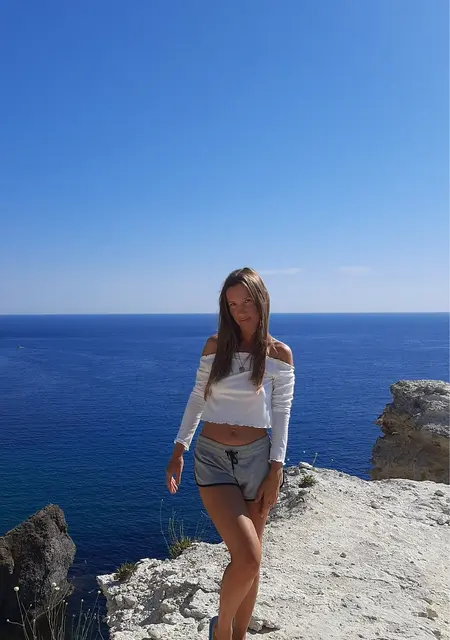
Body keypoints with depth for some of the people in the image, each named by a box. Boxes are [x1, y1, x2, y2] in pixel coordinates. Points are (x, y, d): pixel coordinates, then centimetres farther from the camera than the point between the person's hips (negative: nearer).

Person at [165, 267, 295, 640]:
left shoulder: (279, 354, -2)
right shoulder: (215, 346, 0)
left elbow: (281, 416, -1)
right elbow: (197, 399, 7)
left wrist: (276, 470, -5)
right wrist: (179, 449, 4)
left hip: (256, 458, 1)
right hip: (212, 458, -1)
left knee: (251, 559, 11)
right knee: (246, 557, -11)